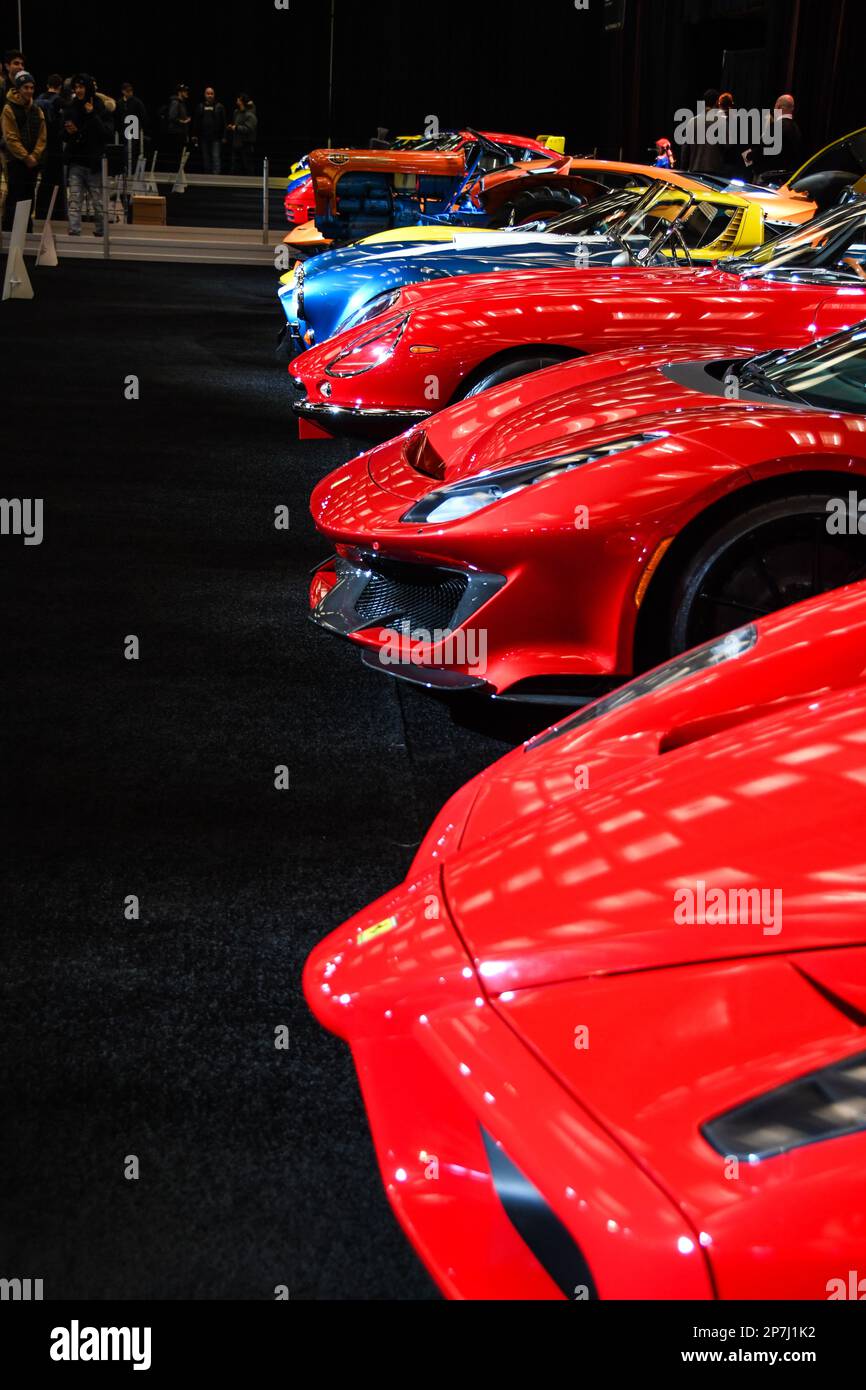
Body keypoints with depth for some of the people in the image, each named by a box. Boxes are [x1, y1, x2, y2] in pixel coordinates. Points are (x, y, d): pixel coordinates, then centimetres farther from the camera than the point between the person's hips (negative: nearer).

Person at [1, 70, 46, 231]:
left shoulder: (37, 110, 11)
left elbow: (42, 136, 7)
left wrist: (35, 156, -7)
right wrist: (25, 156, -15)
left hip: (33, 162, 5)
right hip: (15, 161, -5)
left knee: (29, 198, 8)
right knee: (14, 199, -7)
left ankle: (27, 230, 15)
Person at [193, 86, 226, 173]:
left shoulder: (219, 107, 2)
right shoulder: (200, 107, 9)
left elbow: (224, 123, -1)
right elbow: (196, 123, 10)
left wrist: (223, 136, -7)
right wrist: (195, 135, 4)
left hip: (216, 137, -3)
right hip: (203, 137, 3)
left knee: (216, 157, -10)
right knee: (205, 159, 9)